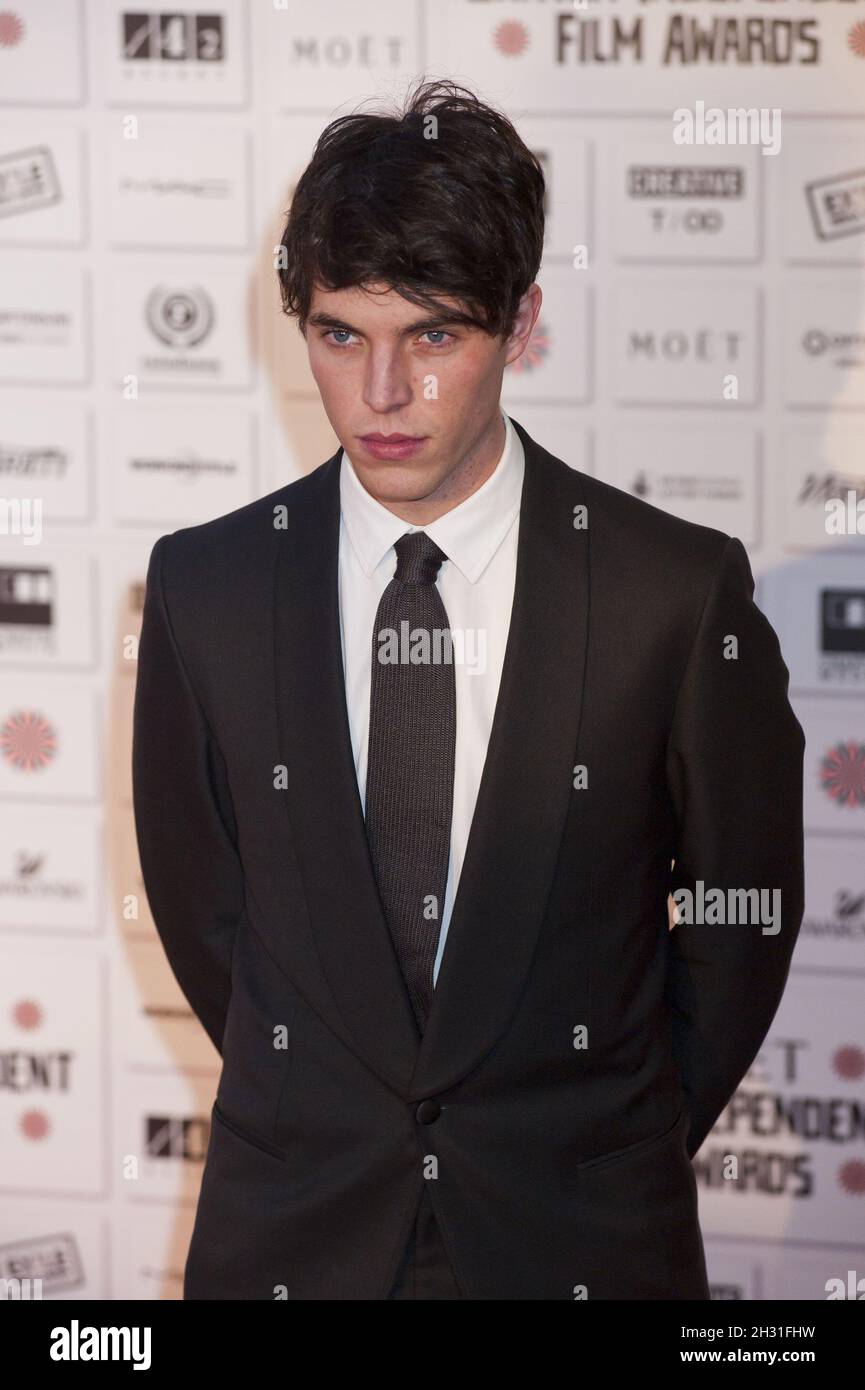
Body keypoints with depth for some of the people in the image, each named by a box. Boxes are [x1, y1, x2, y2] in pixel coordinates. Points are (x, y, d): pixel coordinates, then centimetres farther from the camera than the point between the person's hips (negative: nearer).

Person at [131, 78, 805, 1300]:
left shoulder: (681, 592, -10)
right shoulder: (205, 587, -4)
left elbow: (746, 907, 1)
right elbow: (197, 895, 7)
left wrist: (640, 1141, 8)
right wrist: (311, 1120, 8)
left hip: (583, 1241, -1)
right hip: (293, 1236, 1)